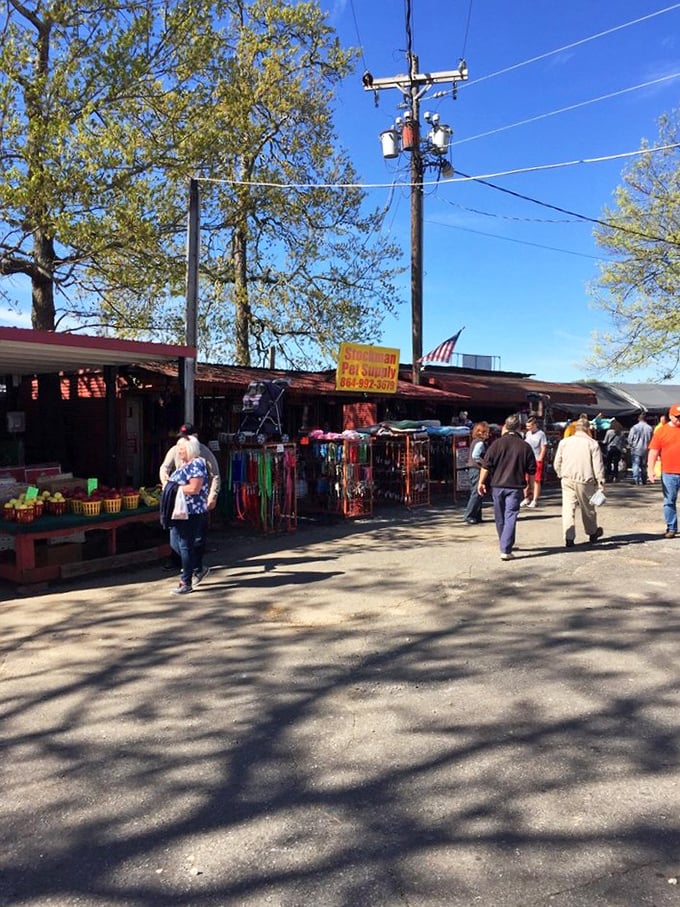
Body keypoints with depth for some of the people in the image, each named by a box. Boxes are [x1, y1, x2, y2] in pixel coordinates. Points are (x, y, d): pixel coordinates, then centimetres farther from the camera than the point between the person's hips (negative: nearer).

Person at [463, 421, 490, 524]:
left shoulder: (475, 441, 15)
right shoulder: (480, 443, -14)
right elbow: (475, 455, -27)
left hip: (472, 469, 10)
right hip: (477, 470, -10)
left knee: (475, 494, 12)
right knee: (477, 494, -7)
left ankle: (477, 517, 17)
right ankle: (469, 516, -6)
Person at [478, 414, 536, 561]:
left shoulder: (497, 443, -3)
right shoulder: (525, 446, 1)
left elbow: (486, 465, -5)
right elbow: (531, 471, 4)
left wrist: (481, 482, 2)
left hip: (497, 485, 1)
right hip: (515, 487, -1)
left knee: (500, 517, 15)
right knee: (510, 517, -3)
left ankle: (505, 544, 31)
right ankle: (506, 550, -11)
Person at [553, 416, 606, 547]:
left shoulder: (564, 442, 4)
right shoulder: (592, 443, -5)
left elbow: (557, 463, 8)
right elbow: (598, 465, -7)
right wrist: (600, 483, -3)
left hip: (567, 480, 2)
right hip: (585, 480, -2)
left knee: (568, 508, 3)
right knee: (588, 508, 15)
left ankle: (569, 538, -2)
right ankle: (592, 533, 34)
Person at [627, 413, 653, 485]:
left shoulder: (635, 427, -9)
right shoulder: (649, 428, 0)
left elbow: (630, 438, -6)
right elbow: (651, 439, 7)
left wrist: (629, 446, 10)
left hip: (636, 449, -3)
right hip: (645, 450, 3)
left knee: (635, 465, -2)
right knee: (644, 466, 12)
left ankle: (636, 480, -11)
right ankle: (643, 480, 15)